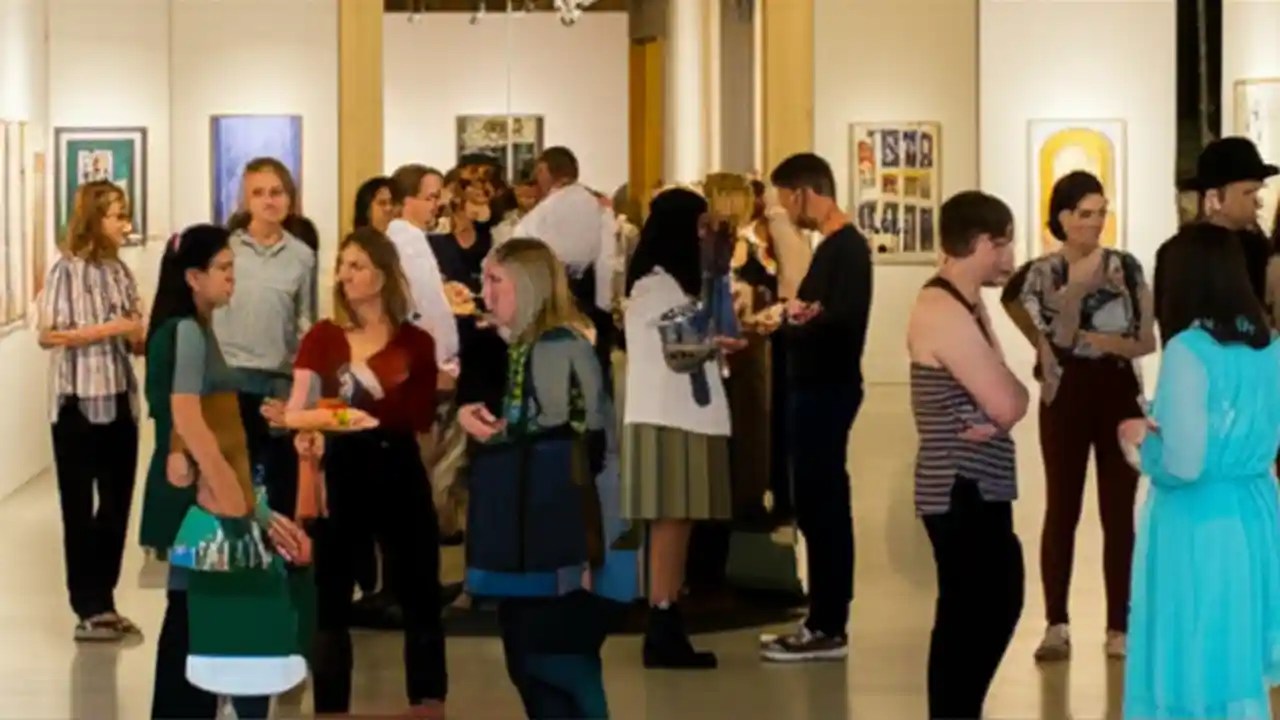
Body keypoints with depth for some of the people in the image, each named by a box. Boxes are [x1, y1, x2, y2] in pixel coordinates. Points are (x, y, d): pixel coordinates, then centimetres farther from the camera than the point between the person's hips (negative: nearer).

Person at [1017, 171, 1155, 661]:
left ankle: (1118, 627, 7)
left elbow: (1147, 341, 0)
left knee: (1119, 512, 3)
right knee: (1062, 510, 1)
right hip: (1066, 397, -1)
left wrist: (1099, 342, -14)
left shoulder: (1126, 267, 2)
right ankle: (1056, 625, 4)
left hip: (1119, 395, 1)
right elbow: (1058, 340, -13)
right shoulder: (1043, 273, -2)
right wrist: (1076, 289, -21)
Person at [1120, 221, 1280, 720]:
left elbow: (1183, 464, -21)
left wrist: (1141, 439, -2)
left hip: (1197, 525, -7)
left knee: (1191, 678, 4)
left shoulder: (1189, 349, -17)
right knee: (1239, 672, 17)